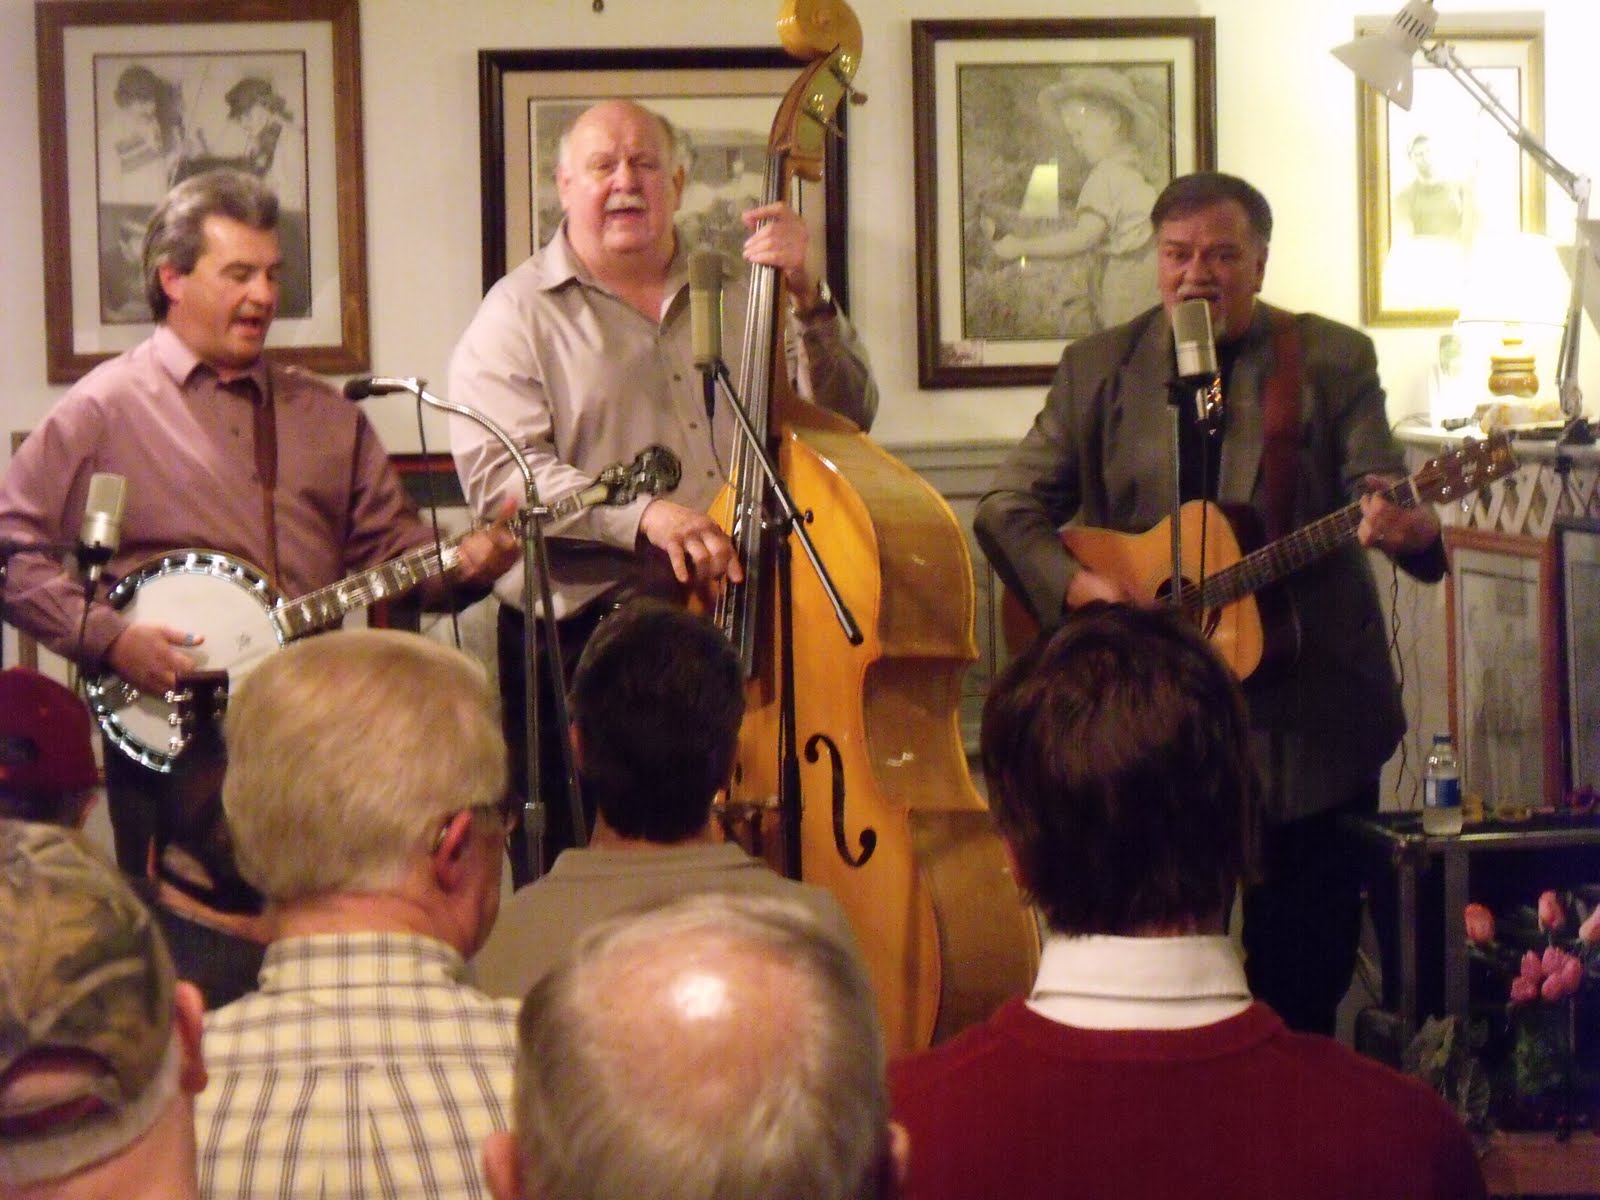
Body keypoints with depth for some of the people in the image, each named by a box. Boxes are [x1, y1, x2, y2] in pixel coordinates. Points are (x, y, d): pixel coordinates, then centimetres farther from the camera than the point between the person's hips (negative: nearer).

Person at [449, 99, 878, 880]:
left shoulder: (738, 295, 17)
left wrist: (807, 300, -4)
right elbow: (496, 472, -9)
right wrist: (642, 514, -21)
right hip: (585, 636, -3)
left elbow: (845, 419, 11)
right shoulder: (520, 314, 6)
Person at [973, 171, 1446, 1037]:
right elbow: (1009, 507, 5)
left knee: (1303, 980, 2)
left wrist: (1407, 528, -32)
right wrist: (1070, 582, -14)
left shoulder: (1332, 361, 2)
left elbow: (1378, 492, -8)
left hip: (1305, 728, -1)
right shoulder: (1099, 368, 6)